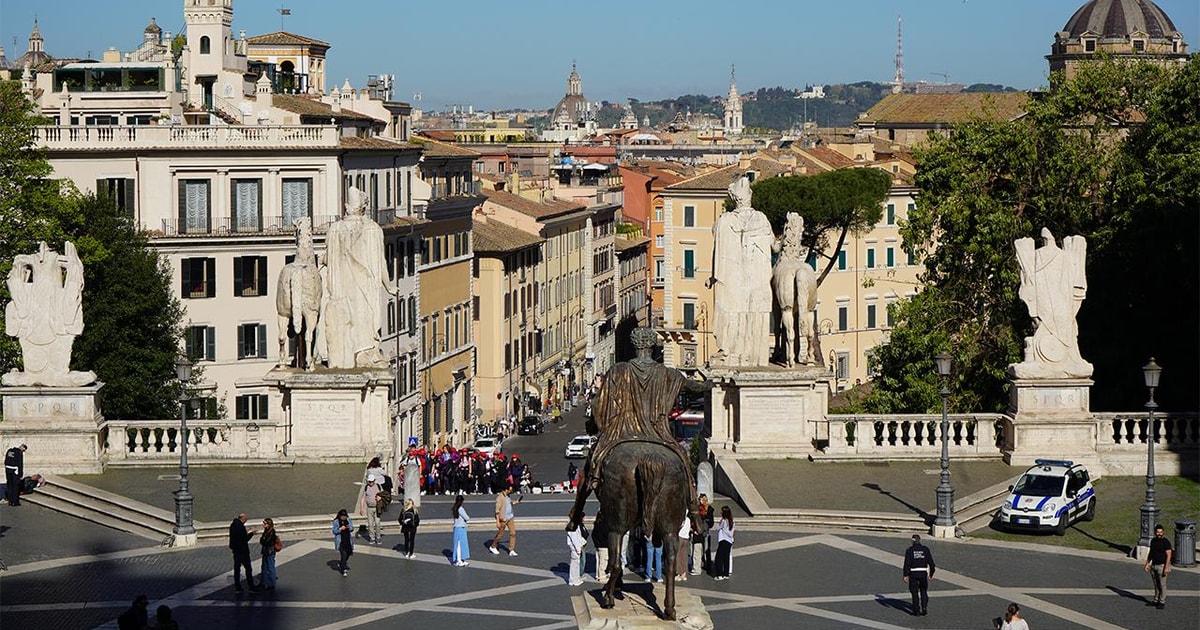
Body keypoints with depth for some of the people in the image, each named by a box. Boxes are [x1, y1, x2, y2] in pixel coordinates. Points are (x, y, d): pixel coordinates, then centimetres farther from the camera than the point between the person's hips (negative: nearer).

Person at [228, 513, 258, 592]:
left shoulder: (232, 525, 6)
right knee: (248, 568, 2)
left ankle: (237, 586, 11)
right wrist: (251, 534, -2)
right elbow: (245, 539, -19)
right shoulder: (241, 527, -21)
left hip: (235, 550, 8)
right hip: (243, 550, -8)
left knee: (237, 568, 10)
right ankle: (251, 586, 7)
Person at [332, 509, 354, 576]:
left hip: (348, 540, 5)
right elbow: (334, 531, -8)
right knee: (343, 554, -11)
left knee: (348, 553, 14)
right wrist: (340, 529, -23)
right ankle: (344, 569, -7)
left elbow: (352, 529, 8)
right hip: (340, 541, -5)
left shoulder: (348, 520, 4)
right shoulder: (336, 522, -7)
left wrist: (350, 527, -15)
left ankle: (340, 563, 41)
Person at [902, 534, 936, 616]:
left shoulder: (909, 550, -4)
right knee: (924, 591, 16)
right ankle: (924, 607, 3)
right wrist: (931, 574, 11)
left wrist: (905, 575, -5)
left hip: (913, 574, -2)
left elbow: (907, 564, -8)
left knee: (915, 592, 7)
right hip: (923, 573, 2)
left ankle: (916, 610, 9)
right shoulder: (925, 549, 2)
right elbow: (931, 562, 2)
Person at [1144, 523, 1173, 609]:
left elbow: (1168, 555, -15)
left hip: (1162, 566, -6)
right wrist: (1147, 564, 13)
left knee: (1162, 585, -2)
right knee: (1156, 585, 12)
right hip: (1153, 566, 6)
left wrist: (1166, 568, -20)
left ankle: (1162, 602, 3)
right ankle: (1156, 600, 21)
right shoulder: (1153, 541, 9)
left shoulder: (1166, 542, -12)